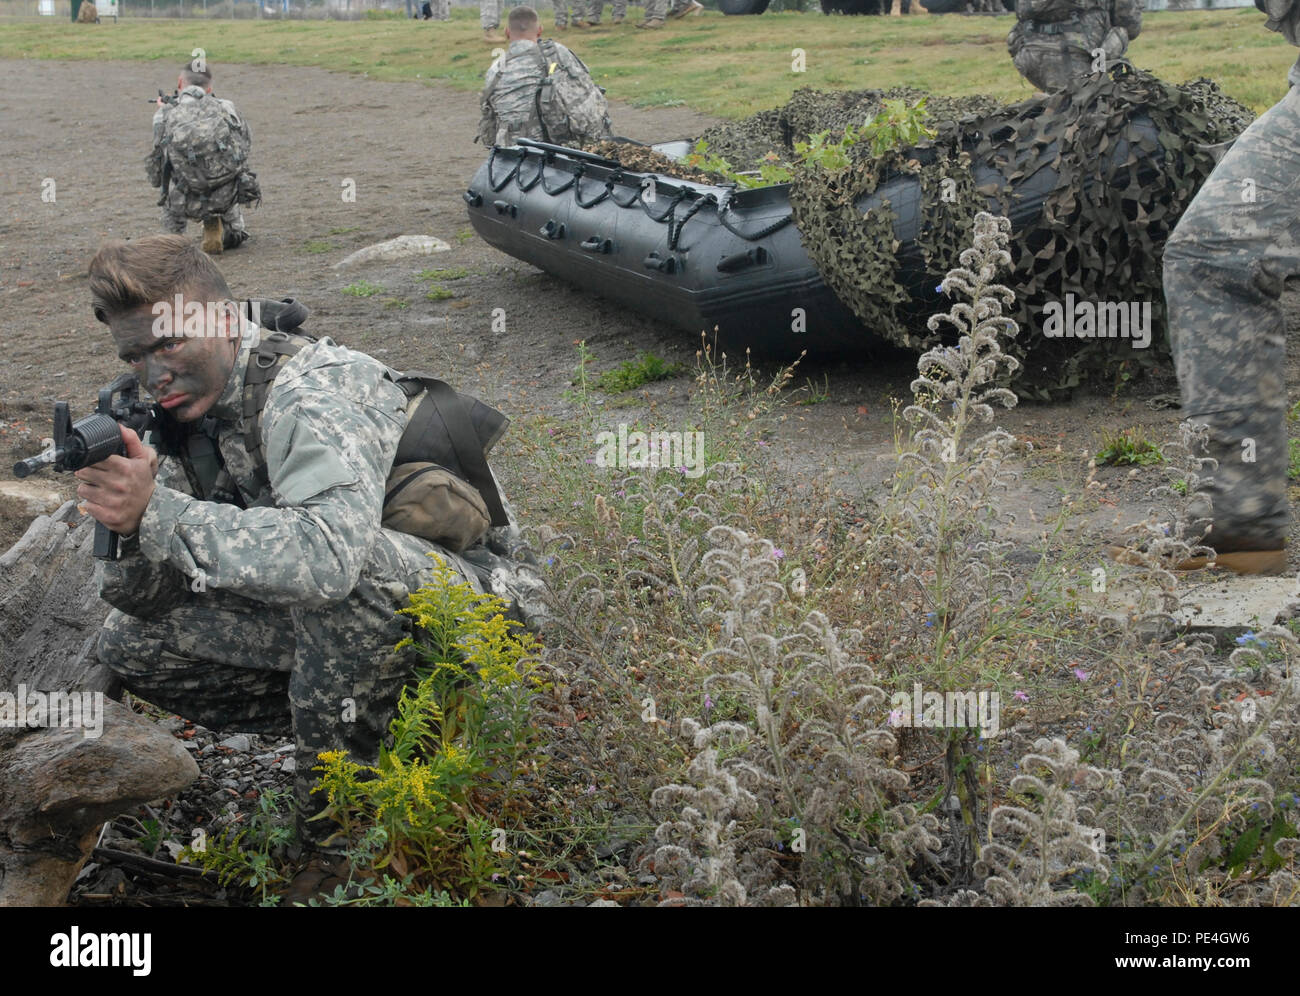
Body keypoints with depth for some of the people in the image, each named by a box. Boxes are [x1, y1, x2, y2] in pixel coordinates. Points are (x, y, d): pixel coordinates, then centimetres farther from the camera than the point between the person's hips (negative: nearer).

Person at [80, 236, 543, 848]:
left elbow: (328, 554, -45)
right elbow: (143, 596, -3)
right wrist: (125, 519, -25)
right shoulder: (190, 410, -1)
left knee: (344, 566, -41)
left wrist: (155, 511, -44)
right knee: (130, 643, 0)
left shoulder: (307, 395, -26)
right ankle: (364, 724, 4)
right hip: (342, 620, 8)